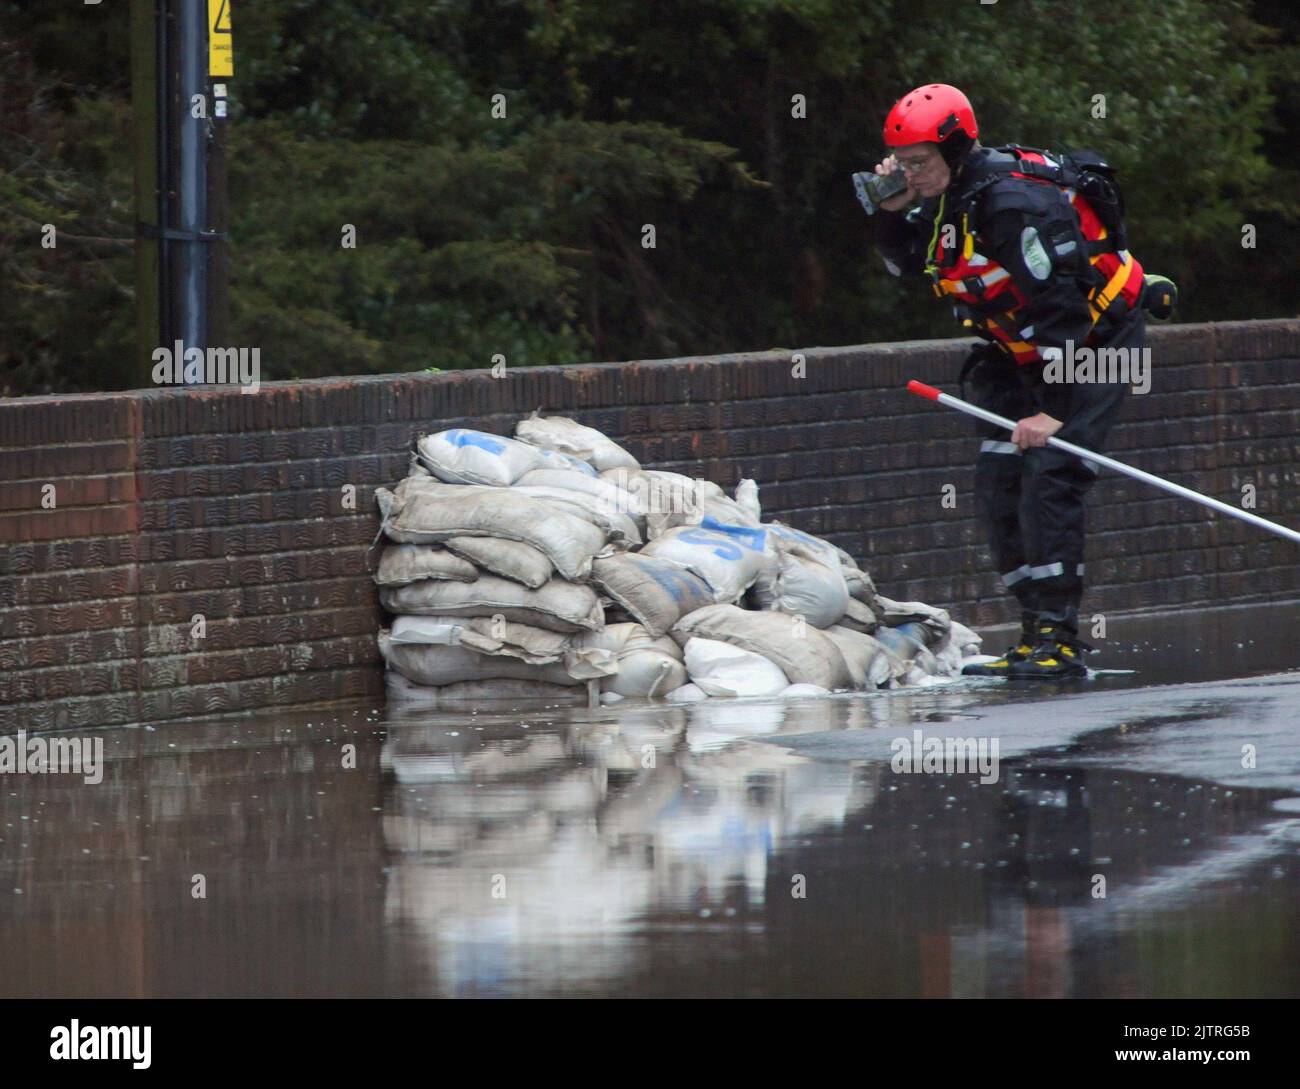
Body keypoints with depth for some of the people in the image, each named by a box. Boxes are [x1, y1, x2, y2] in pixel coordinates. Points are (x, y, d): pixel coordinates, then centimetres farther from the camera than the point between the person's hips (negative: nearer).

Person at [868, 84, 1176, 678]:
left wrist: (1053, 410, -29)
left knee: (1047, 478, -20)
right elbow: (904, 263, 16)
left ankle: (1058, 640, -20)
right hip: (1021, 351, 9)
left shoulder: (1014, 204, -29)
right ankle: (1040, 633, 5)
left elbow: (1063, 310, -29)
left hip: (1098, 340, -9)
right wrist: (892, 210, -5)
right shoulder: (947, 197, -2)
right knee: (997, 486, 1)